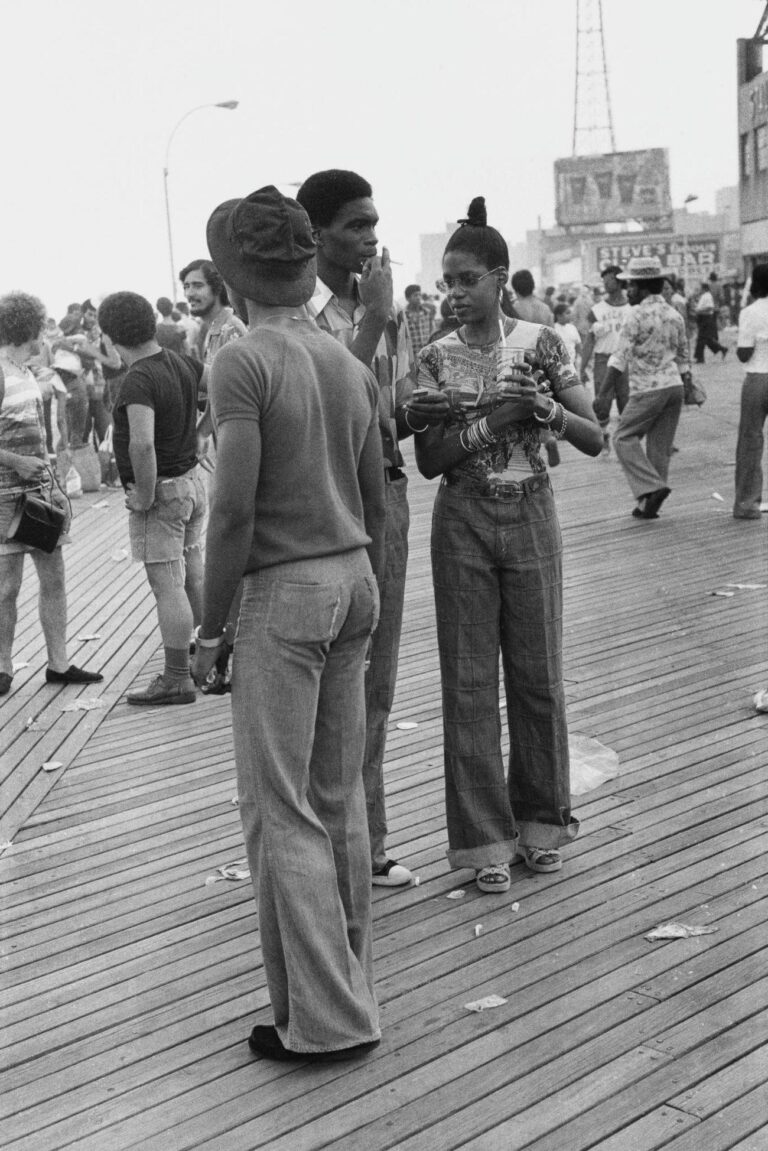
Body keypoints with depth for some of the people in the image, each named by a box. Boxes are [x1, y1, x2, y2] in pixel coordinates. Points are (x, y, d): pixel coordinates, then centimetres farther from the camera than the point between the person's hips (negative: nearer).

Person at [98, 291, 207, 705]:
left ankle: (177, 680, 2)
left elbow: (143, 444, -34)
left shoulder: (138, 380, -24)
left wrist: (145, 497, -23)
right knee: (192, 576, 18)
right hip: (192, 479, 9)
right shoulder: (183, 364, 1)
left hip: (161, 491, -9)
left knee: (167, 587, -3)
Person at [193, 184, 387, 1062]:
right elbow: (374, 500, 13)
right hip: (353, 579, 7)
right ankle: (348, 982, 27)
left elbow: (235, 508, -18)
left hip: (285, 590, -7)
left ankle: (326, 1017, 6)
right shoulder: (351, 364, 9)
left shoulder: (242, 363, -12)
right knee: (338, 796, 16)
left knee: (280, 810, 1)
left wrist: (209, 626, -9)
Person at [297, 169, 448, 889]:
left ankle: (366, 843, 27)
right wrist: (373, 321, -17)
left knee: (375, 681, 14)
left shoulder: (386, 310, 12)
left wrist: (416, 415, -5)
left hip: (384, 490, 7)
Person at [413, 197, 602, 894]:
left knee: (537, 672, 8)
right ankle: (485, 836, 13)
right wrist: (492, 420, -18)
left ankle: (541, 820, 26)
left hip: (530, 516, 0)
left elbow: (595, 439, -2)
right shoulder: (437, 357, 0)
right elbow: (428, 460, -6)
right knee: (469, 680, 2)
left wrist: (543, 408, -20)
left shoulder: (540, 342, -1)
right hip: (463, 523, 0)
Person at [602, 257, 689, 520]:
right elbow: (682, 358, 17)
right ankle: (649, 503, 13)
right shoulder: (674, 315, 12)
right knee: (660, 446, 10)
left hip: (648, 389, -7)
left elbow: (620, 358, -14)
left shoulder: (637, 315, -11)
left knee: (624, 437, 4)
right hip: (674, 385, 7)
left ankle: (651, 487, -12)